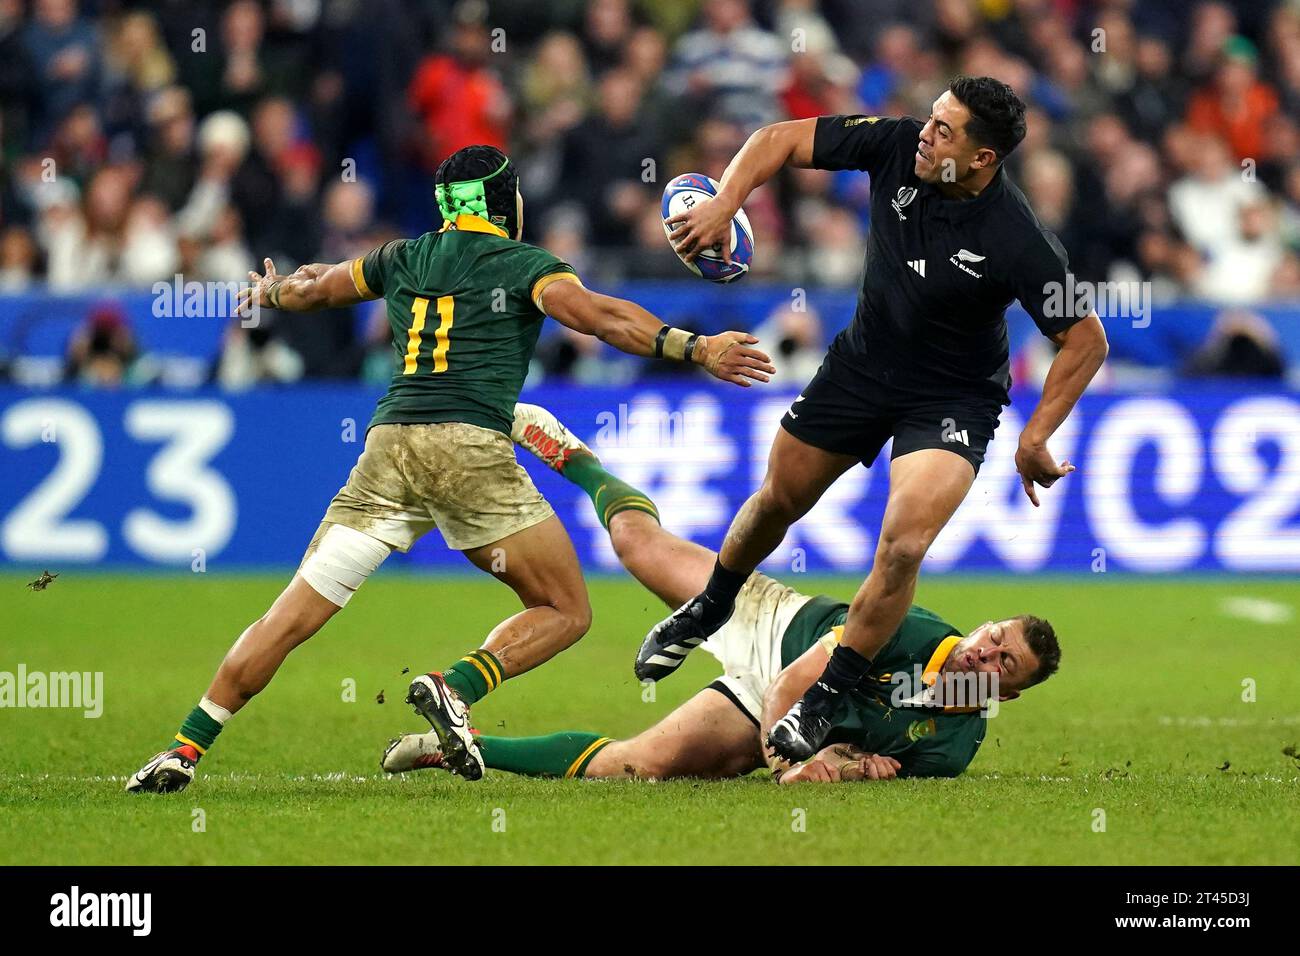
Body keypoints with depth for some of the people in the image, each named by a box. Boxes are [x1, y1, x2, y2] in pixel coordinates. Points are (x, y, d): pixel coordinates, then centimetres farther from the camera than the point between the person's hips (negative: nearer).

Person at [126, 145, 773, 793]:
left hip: (387, 447, 4)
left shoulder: (401, 259, 22)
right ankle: (454, 688, -18)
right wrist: (694, 349, -11)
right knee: (565, 614, 5)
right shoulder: (521, 264, 9)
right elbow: (595, 315, -8)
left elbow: (315, 289, 38)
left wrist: (270, 293, 60)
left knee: (288, 621, 5)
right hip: (471, 447, -4)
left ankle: (184, 751, -2)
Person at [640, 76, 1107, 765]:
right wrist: (725, 201, -27)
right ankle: (708, 610, 50)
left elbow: (1086, 340, -20)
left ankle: (827, 699, -3)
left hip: (950, 401, -5)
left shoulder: (1018, 242, -30)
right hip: (862, 365, 5)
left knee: (901, 548, -22)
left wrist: (1036, 437, -23)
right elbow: (782, 139, -11)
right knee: (779, 499, 20)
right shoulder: (896, 146, -20)